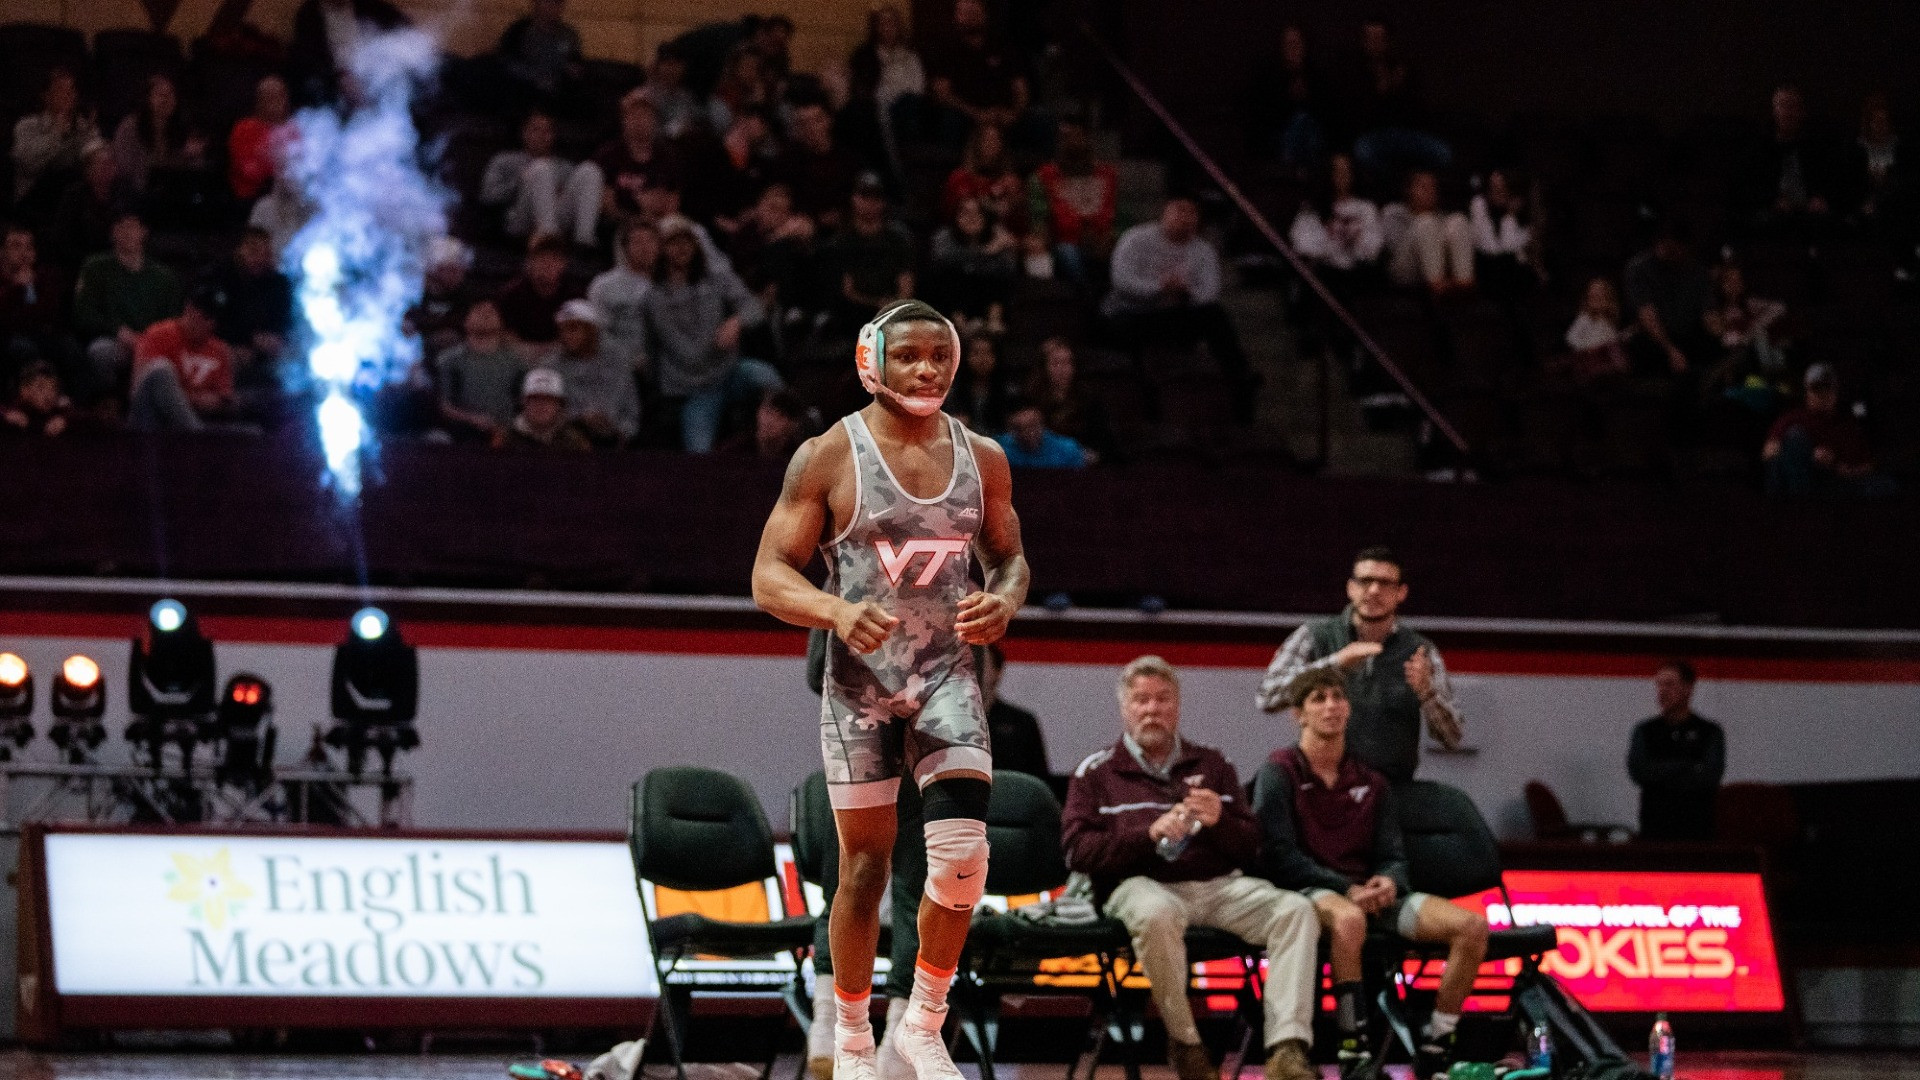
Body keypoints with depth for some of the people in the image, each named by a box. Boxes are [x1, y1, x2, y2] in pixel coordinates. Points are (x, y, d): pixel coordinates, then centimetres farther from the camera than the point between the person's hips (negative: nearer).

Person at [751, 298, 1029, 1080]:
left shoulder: (982, 460, 4)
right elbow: (770, 576, -8)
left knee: (962, 855, -14)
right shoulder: (828, 457, -7)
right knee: (865, 864, 4)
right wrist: (838, 611, -27)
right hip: (860, 683, -2)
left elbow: (1009, 556, 16)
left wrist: (1005, 601, -8)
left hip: (946, 677, 2)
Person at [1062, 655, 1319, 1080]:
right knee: (1156, 915, -40)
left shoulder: (1210, 764, 24)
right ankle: (1184, 1042, -21)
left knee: (1295, 909, -25)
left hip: (1221, 884, 3)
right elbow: (1077, 851, 2)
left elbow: (1252, 849, 19)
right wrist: (1149, 834, -12)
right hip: (1139, 884, -3)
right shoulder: (1097, 771, 16)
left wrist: (1220, 821, -4)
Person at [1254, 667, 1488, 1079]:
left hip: (1367, 892, 6)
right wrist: (1346, 889, -18)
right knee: (1349, 918, -43)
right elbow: (1280, 855, -8)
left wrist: (1388, 881, -11)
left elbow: (1393, 855, 15)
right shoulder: (1280, 772, 2)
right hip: (1308, 890, -6)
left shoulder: (1371, 781, 19)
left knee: (1470, 925, -16)